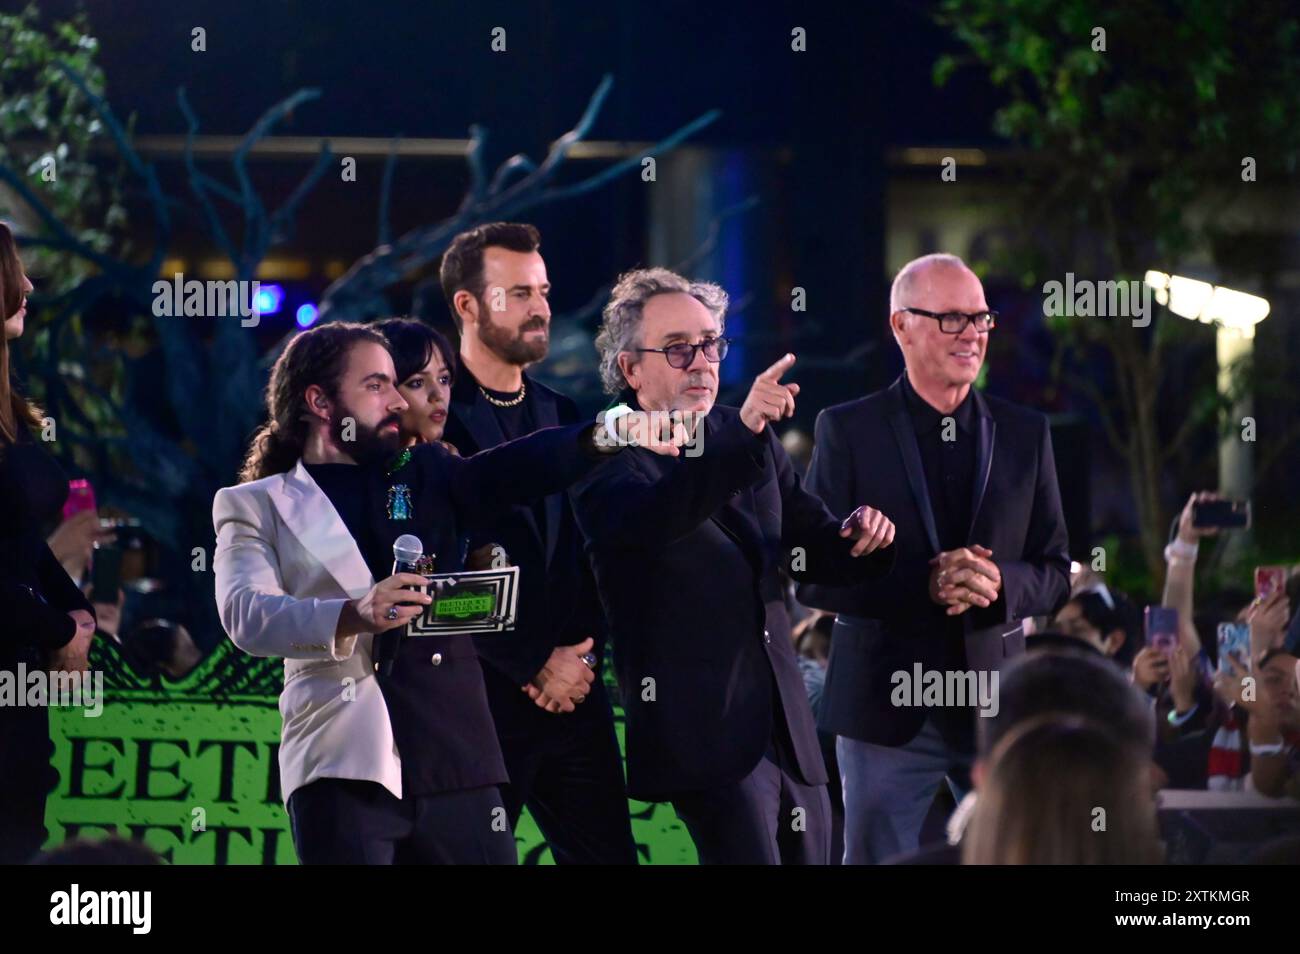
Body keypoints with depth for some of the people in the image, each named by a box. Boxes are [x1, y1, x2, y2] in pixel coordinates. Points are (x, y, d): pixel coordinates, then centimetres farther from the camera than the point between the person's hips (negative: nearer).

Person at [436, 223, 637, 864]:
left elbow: (593, 552, 14)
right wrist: (536, 665, -10)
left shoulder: (564, 417, 14)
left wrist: (584, 654, -2)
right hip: (480, 695, -6)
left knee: (607, 853, 3)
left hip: (574, 692, 6)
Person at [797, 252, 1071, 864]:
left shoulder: (1025, 434, 8)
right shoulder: (846, 430, -1)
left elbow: (1056, 576, 8)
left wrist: (998, 584, -15)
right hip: (886, 710, -2)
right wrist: (922, 583, -21)